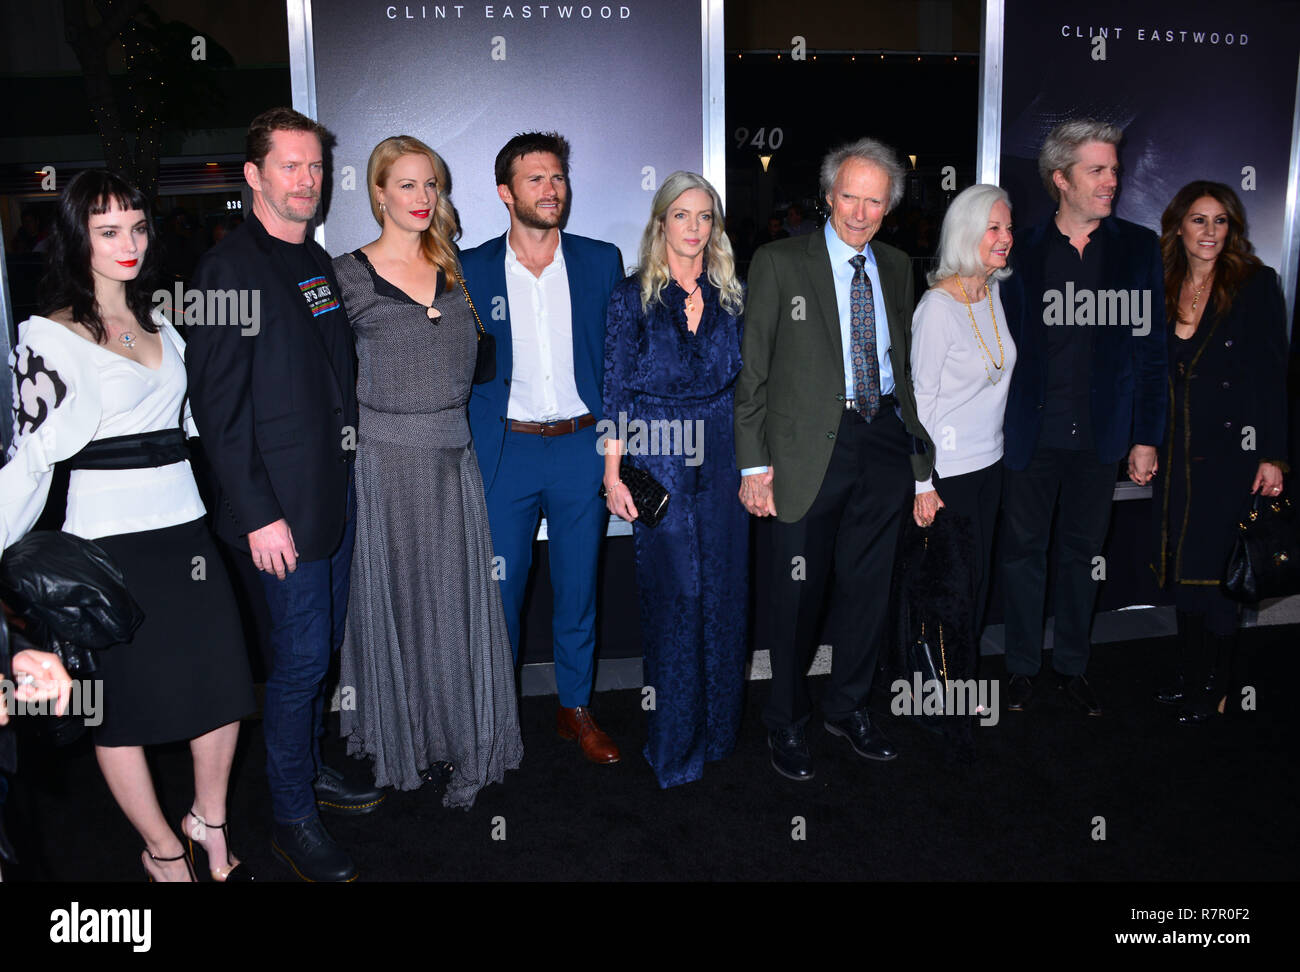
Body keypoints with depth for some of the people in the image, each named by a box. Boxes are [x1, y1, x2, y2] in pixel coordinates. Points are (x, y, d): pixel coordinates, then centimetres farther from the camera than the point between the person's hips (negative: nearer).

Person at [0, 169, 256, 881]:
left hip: (184, 529, 5)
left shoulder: (160, 324, 13)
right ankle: (163, 852, 25)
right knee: (124, 706, 6)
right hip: (109, 542, -5)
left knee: (222, 688, 7)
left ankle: (209, 823, 30)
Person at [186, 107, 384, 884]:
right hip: (285, 502, -8)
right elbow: (220, 404, -14)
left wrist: (350, 467, 12)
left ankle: (310, 768, 35)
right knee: (302, 654, -1)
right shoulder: (231, 268, -11)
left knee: (323, 644, 17)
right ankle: (293, 818, 15)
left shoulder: (319, 261, 14)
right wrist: (258, 513, -18)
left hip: (339, 488, 8)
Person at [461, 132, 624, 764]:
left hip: (582, 446, 1)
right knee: (498, 591, 5)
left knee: (578, 587, 11)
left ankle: (575, 707, 28)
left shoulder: (601, 262, 4)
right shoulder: (471, 270, 1)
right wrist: (463, 454, -2)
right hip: (504, 451, -1)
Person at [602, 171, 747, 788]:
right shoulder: (633, 297, -2)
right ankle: (673, 742, 16)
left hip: (724, 456, 4)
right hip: (659, 459, -3)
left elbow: (749, 381, 12)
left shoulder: (731, 295, 8)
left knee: (725, 587, 8)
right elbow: (615, 391, -3)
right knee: (673, 591, 0)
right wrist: (613, 476, -7)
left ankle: (718, 725, 26)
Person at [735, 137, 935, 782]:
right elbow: (749, 370, -5)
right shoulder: (779, 263, -3)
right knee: (798, 591, 4)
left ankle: (848, 707, 34)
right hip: (811, 446, -4)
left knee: (868, 584, 14)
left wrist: (915, 437, 6)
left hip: (886, 440, 5)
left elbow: (905, 359, 17)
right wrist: (754, 463, -10)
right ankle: (786, 722, 24)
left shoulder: (897, 268, 12)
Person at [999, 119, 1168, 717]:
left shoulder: (1138, 248, 3)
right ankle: (1022, 667, 24)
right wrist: (995, 428, -3)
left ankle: (1072, 666, 28)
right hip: (1031, 432, -1)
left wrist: (1146, 437, -1)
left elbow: (1150, 349, 3)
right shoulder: (1023, 252, -1)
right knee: (1024, 550, 8)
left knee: (1081, 552, 12)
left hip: (1100, 432, 1)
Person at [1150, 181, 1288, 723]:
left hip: (1232, 451, -5)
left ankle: (1215, 685, 15)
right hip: (1177, 451, 5)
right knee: (1181, 565, 11)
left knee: (1212, 567, -1)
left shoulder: (1256, 286, -6)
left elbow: (1273, 375, -8)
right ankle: (1188, 671, 26)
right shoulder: (1163, 288, 7)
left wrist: (1272, 456, -12)